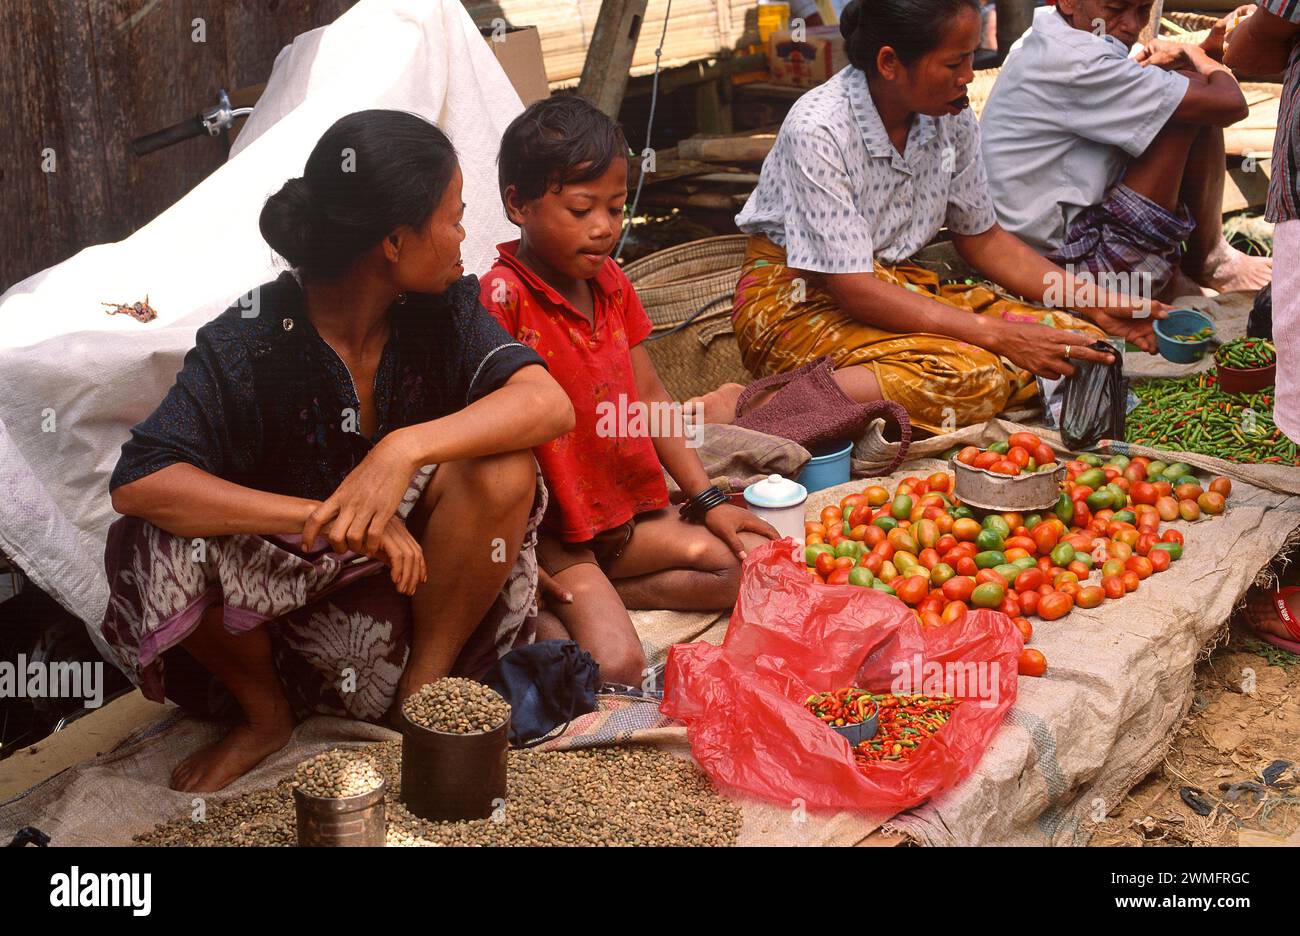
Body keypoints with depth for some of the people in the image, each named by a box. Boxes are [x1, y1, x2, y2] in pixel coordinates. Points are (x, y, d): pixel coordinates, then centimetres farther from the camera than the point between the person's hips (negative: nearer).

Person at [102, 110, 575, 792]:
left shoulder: (442, 309, -9)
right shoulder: (249, 343, -19)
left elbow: (550, 403, -24)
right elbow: (136, 483, -30)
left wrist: (407, 448, -41)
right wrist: (333, 521, -38)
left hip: (409, 582, 2)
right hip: (275, 581, -1)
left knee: (501, 466, -25)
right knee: (156, 548, -31)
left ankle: (422, 692, -5)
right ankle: (266, 713, 0)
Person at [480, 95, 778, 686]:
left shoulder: (610, 283, 8)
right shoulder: (503, 299, -17)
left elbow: (649, 398, 14)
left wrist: (708, 501, 11)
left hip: (626, 513, 9)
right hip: (551, 532, -9)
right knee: (616, 666, -27)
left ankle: (586, 597, -4)